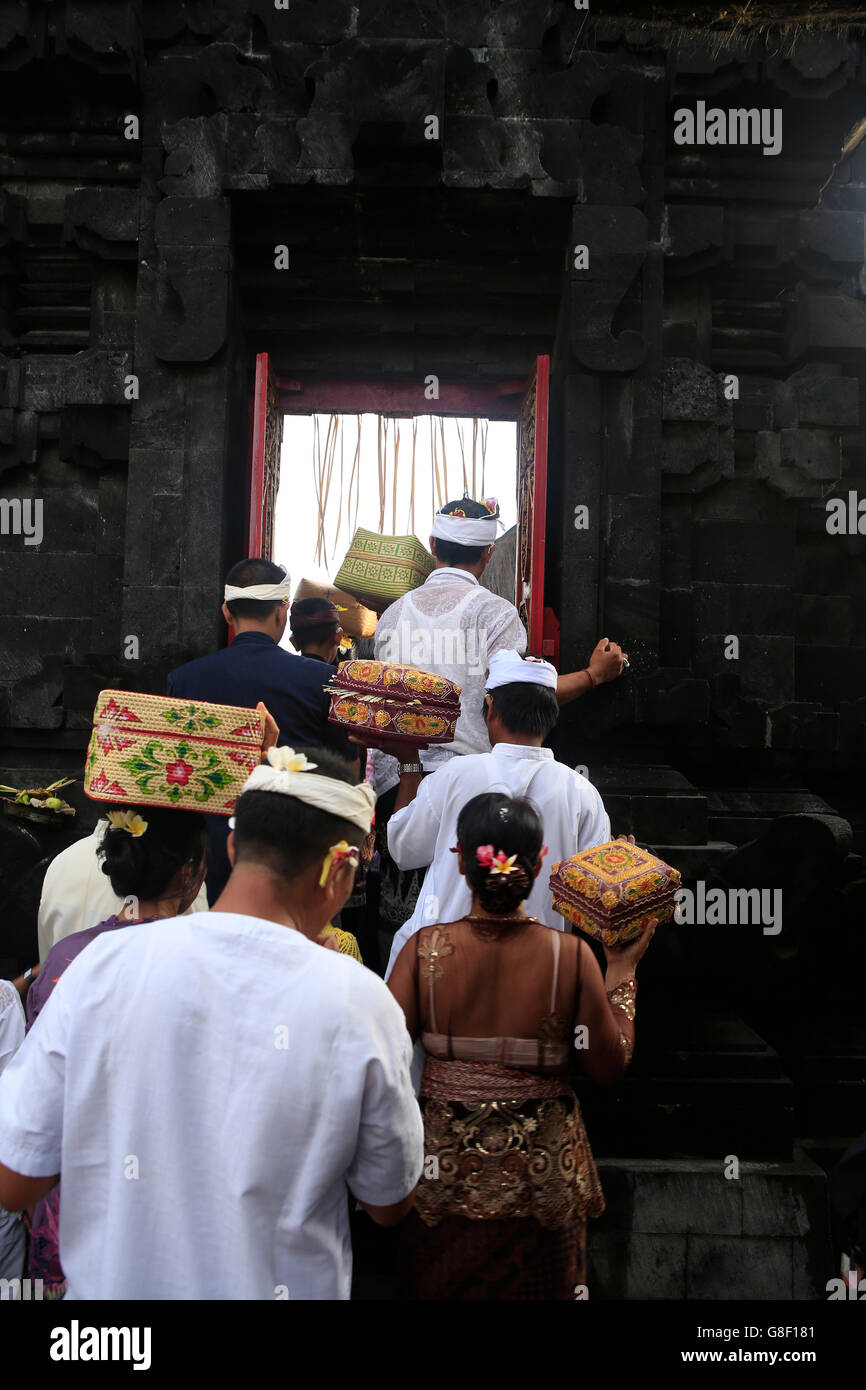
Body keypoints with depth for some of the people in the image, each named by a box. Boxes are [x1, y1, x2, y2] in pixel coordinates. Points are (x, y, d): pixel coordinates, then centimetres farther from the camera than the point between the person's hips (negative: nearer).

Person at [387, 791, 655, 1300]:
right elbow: (610, 1067, -7)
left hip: (445, 1169, 0)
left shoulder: (424, 948, -17)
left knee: (440, 1285, 23)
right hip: (541, 1176, 0)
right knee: (534, 1284, 23)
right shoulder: (571, 955, -17)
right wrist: (622, 971, 2)